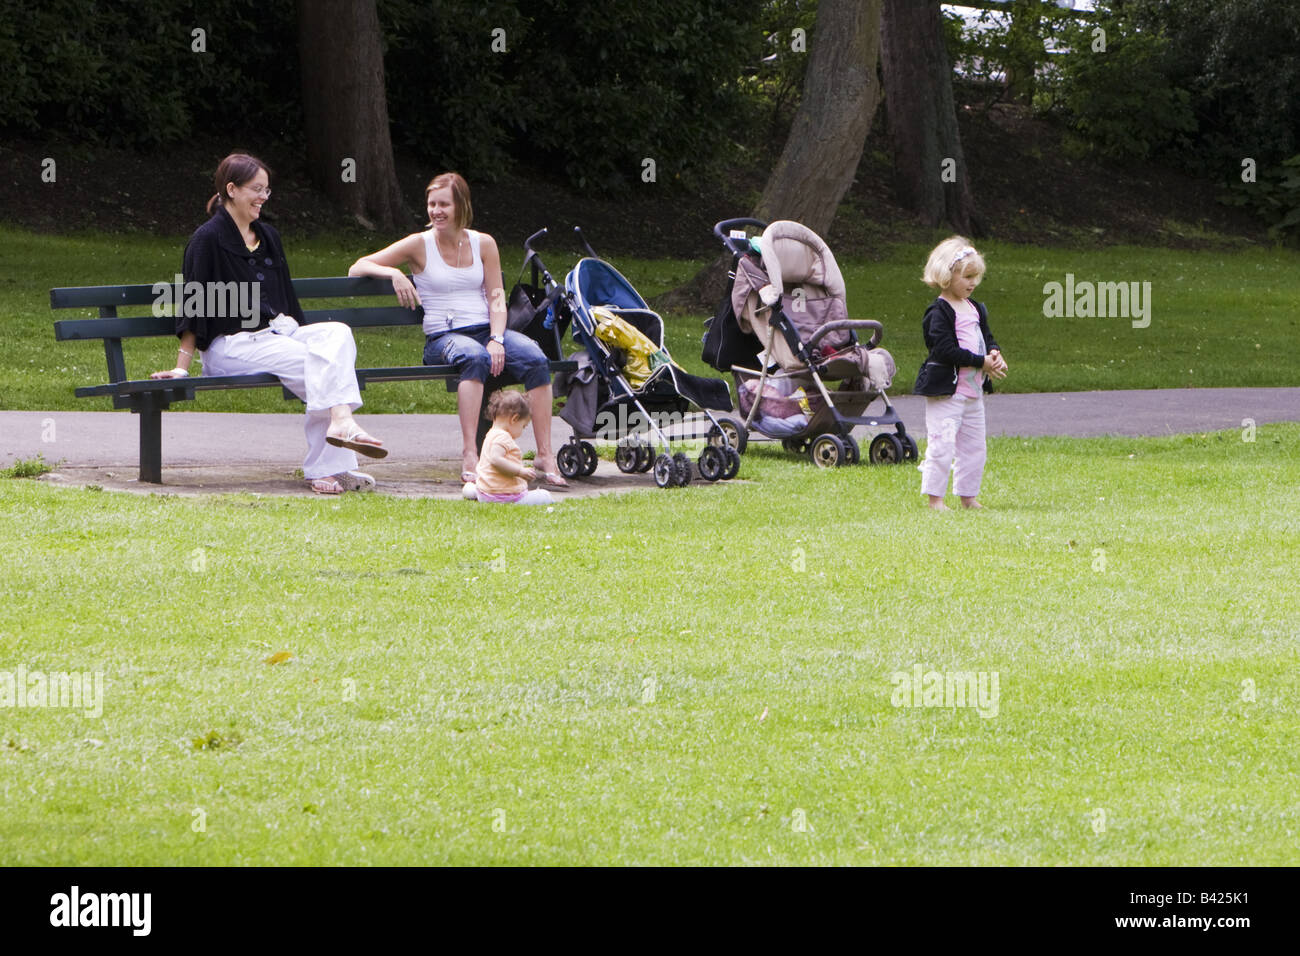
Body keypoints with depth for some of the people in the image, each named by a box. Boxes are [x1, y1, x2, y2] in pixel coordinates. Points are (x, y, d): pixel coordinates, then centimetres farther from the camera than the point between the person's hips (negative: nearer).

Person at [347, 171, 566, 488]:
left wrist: (496, 339, -9)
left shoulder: (484, 244, 13)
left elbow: (496, 297, 8)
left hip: (487, 330, 3)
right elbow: (357, 268, 6)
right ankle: (469, 456, -47)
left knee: (535, 359, -28)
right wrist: (393, 273, -13)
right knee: (475, 357, -40)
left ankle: (545, 455, -29)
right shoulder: (419, 245, 6)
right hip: (443, 338, -3)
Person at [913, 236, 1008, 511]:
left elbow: (987, 338, 20)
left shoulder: (975, 309, 13)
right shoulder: (939, 312, -13)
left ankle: (968, 496, 21)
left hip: (973, 390, 9)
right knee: (942, 443, -10)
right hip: (946, 390, -9)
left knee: (974, 446, 12)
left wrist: (994, 355, -4)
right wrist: (982, 362, -21)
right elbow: (946, 349, -21)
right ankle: (934, 497, -5)